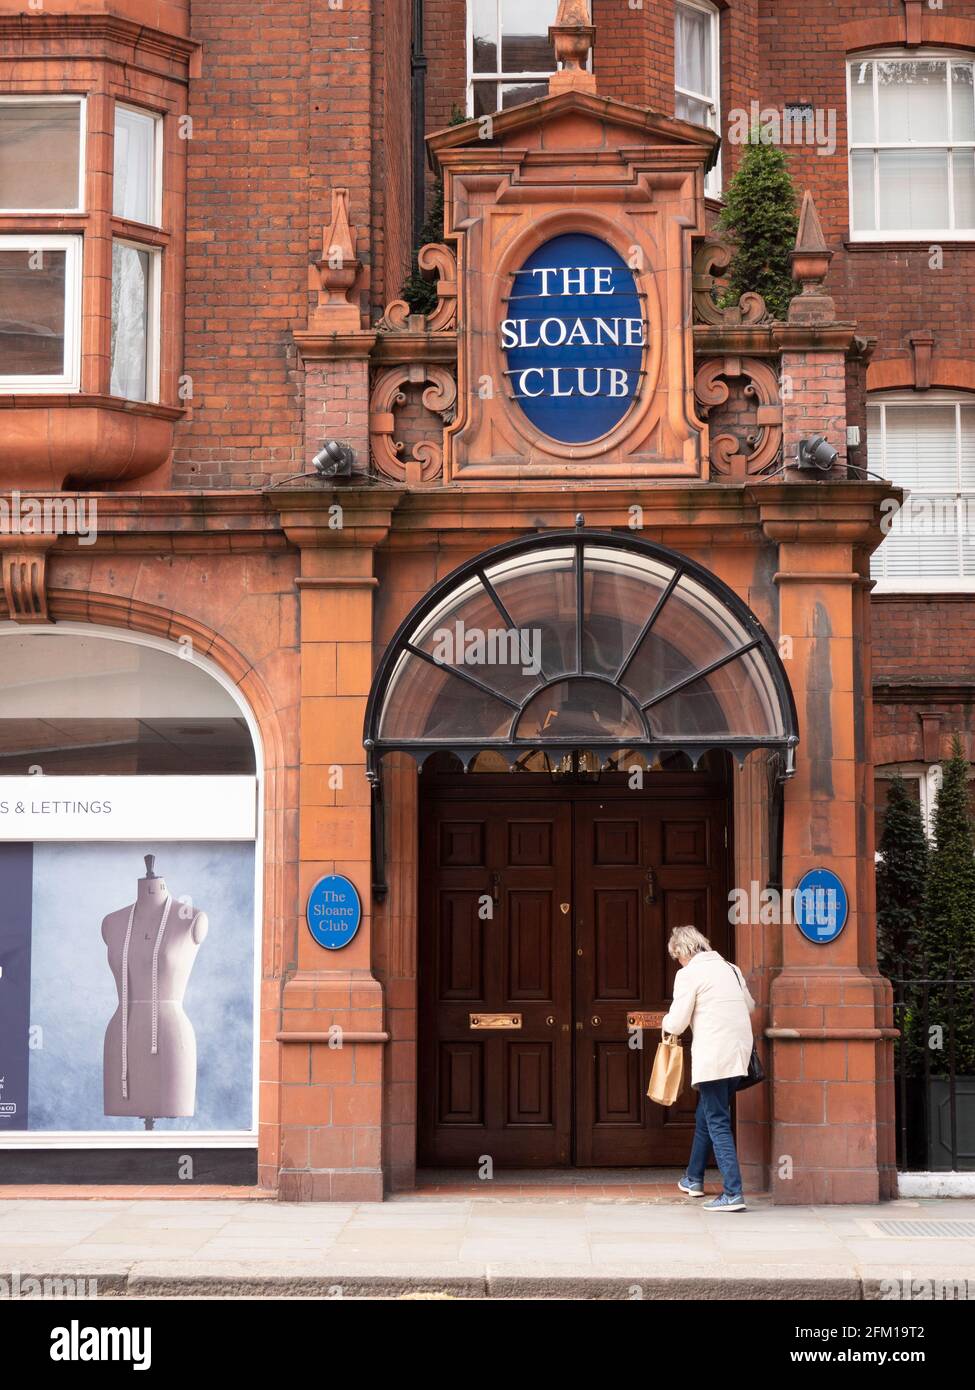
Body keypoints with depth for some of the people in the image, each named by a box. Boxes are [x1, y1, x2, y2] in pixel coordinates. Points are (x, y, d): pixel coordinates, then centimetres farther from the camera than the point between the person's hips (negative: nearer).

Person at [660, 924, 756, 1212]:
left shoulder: (689, 974, -7)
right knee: (705, 1116, 22)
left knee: (717, 1123, -6)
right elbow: (749, 1005, 25)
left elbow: (677, 1024, -8)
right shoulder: (730, 968, 14)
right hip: (739, 1052, 8)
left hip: (713, 1056, -8)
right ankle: (694, 1179, 35)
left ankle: (733, 1193, -13)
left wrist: (666, 1023, 14)